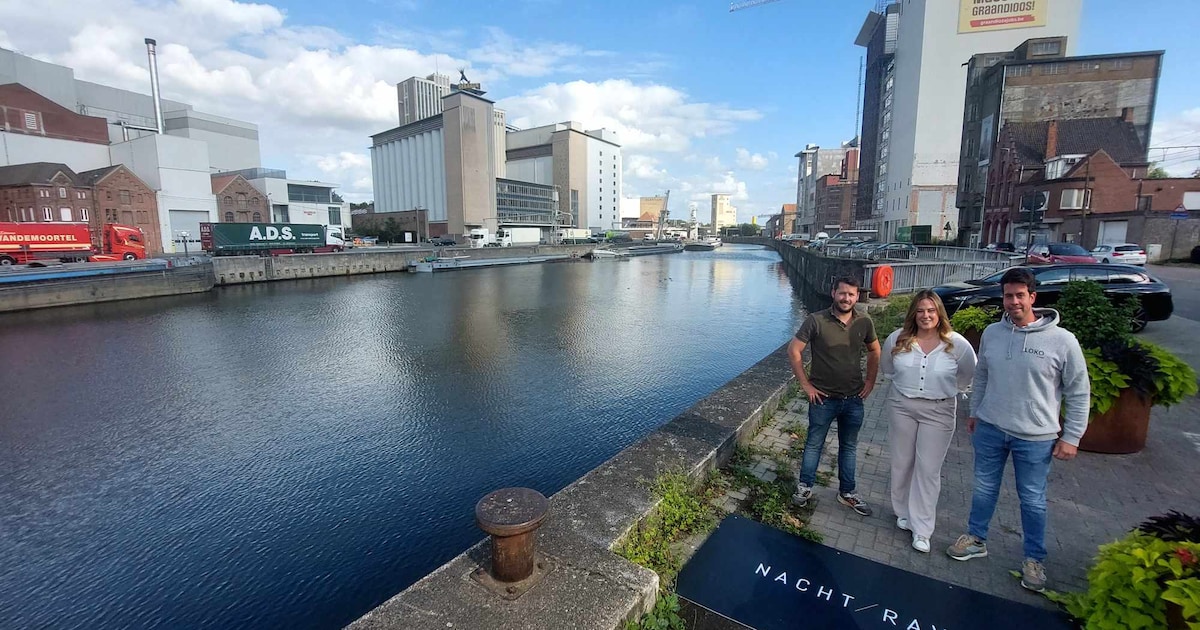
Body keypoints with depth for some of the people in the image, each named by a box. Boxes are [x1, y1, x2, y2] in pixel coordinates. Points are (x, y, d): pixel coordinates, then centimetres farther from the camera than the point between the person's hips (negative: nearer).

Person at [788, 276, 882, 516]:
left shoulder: (864, 323, -3)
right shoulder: (816, 321, -15)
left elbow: (874, 352, 14)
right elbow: (794, 350, -11)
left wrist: (870, 382, 8)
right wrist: (805, 384, -11)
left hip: (854, 399, 4)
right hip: (823, 398, -3)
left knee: (849, 447, 18)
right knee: (814, 444, 11)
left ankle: (847, 493, 34)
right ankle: (804, 487, 28)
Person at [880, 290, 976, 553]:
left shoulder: (956, 343, -11)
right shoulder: (897, 339, -6)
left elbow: (969, 375, 7)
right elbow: (887, 367, 13)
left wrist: (948, 390, 8)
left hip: (938, 411, -2)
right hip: (901, 406, 2)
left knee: (928, 469, 2)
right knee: (902, 463, 13)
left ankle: (921, 529, 13)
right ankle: (904, 513, 32)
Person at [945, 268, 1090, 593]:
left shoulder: (1061, 340, -12)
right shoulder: (991, 333, -1)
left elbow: (1079, 392, -5)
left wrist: (1071, 436, -5)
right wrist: (974, 412, 15)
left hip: (1035, 437, -3)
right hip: (990, 429, 3)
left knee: (1032, 500, 12)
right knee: (984, 488, 17)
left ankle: (1034, 559, 31)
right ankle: (976, 539, 35)